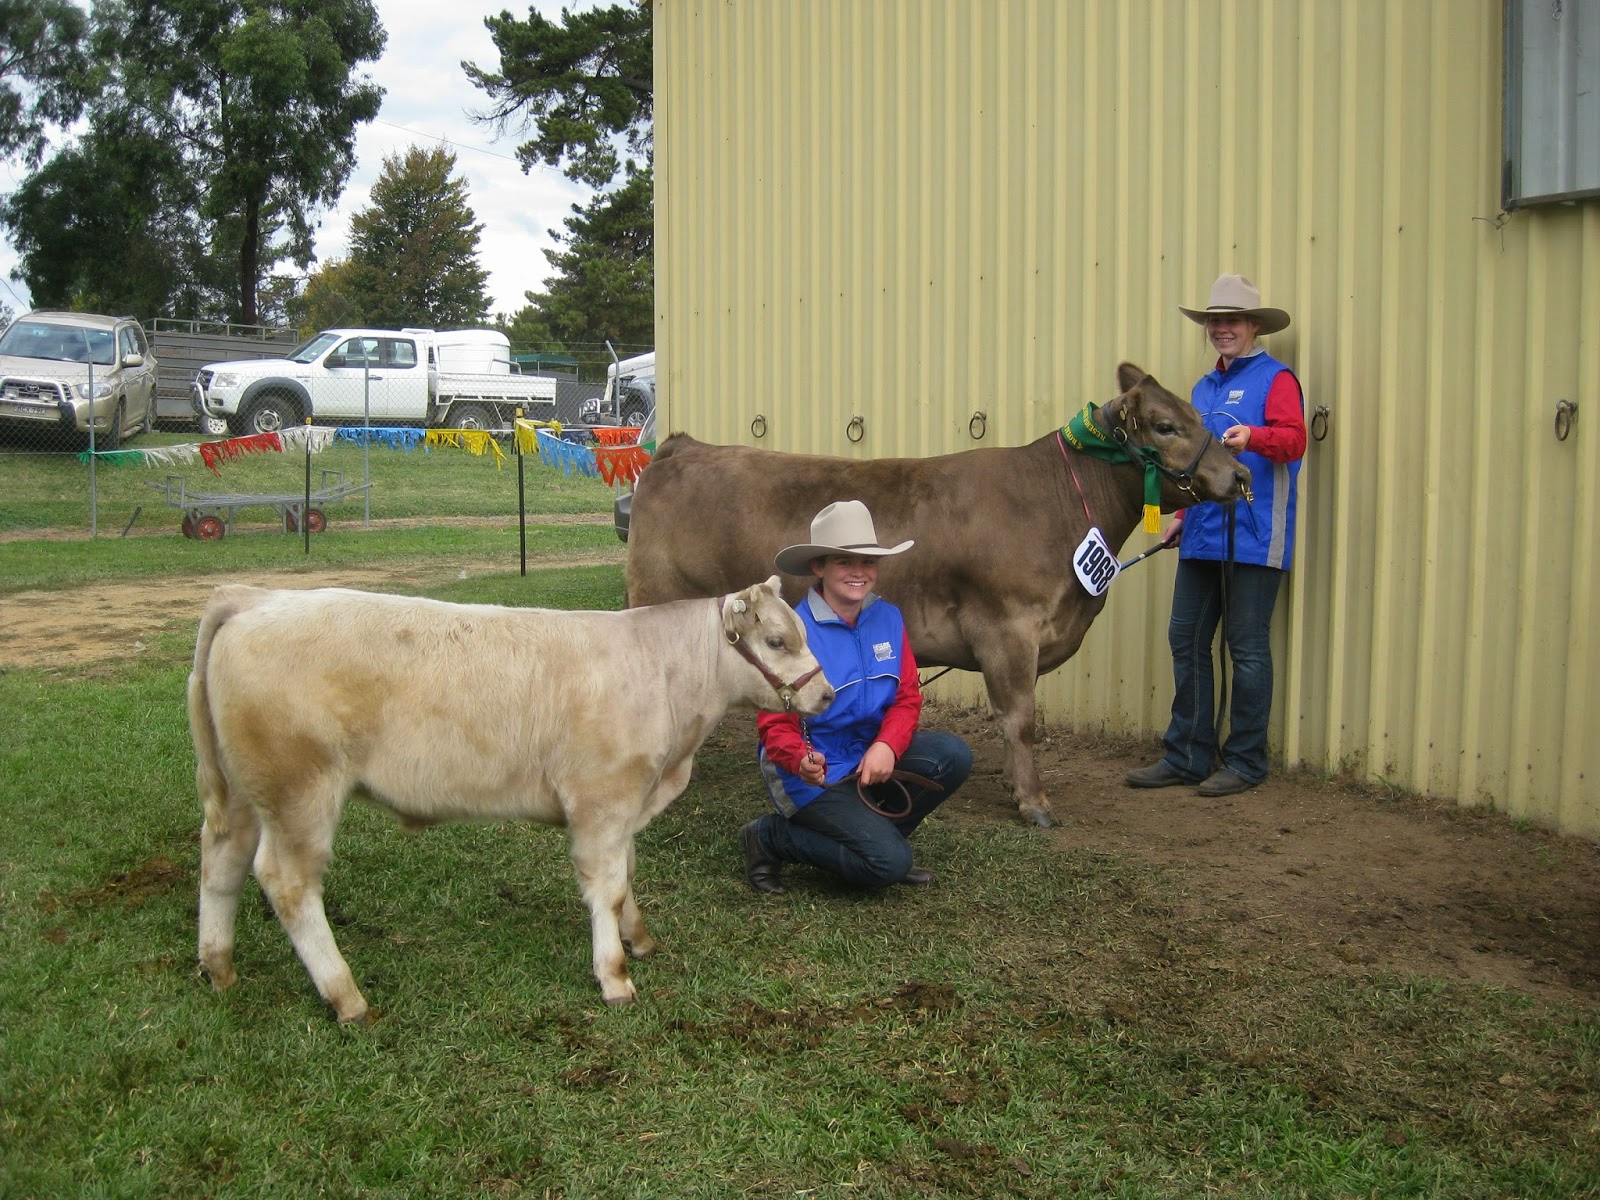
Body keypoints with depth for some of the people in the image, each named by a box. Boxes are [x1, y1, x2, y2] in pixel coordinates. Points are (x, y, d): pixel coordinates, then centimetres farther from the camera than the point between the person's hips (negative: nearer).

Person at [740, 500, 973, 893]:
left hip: (873, 755, 6)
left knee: (953, 756, -16)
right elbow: (775, 723, -16)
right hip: (814, 773, -6)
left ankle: (875, 834, 6)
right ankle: (770, 836, 1)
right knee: (887, 863, -20)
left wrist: (887, 746, -20)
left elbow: (907, 698, 1)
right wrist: (800, 760, -38)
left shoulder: (888, 619, 0)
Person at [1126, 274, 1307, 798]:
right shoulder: (1205, 387, 20)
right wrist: (1182, 516, 19)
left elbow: (1294, 440, -17)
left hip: (1253, 539, -7)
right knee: (1185, 638, 7)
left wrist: (1253, 436, -35)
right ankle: (1188, 755, 16)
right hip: (1201, 538, 7)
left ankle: (1245, 761, 9)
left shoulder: (1275, 378, -2)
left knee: (1247, 647, -1)